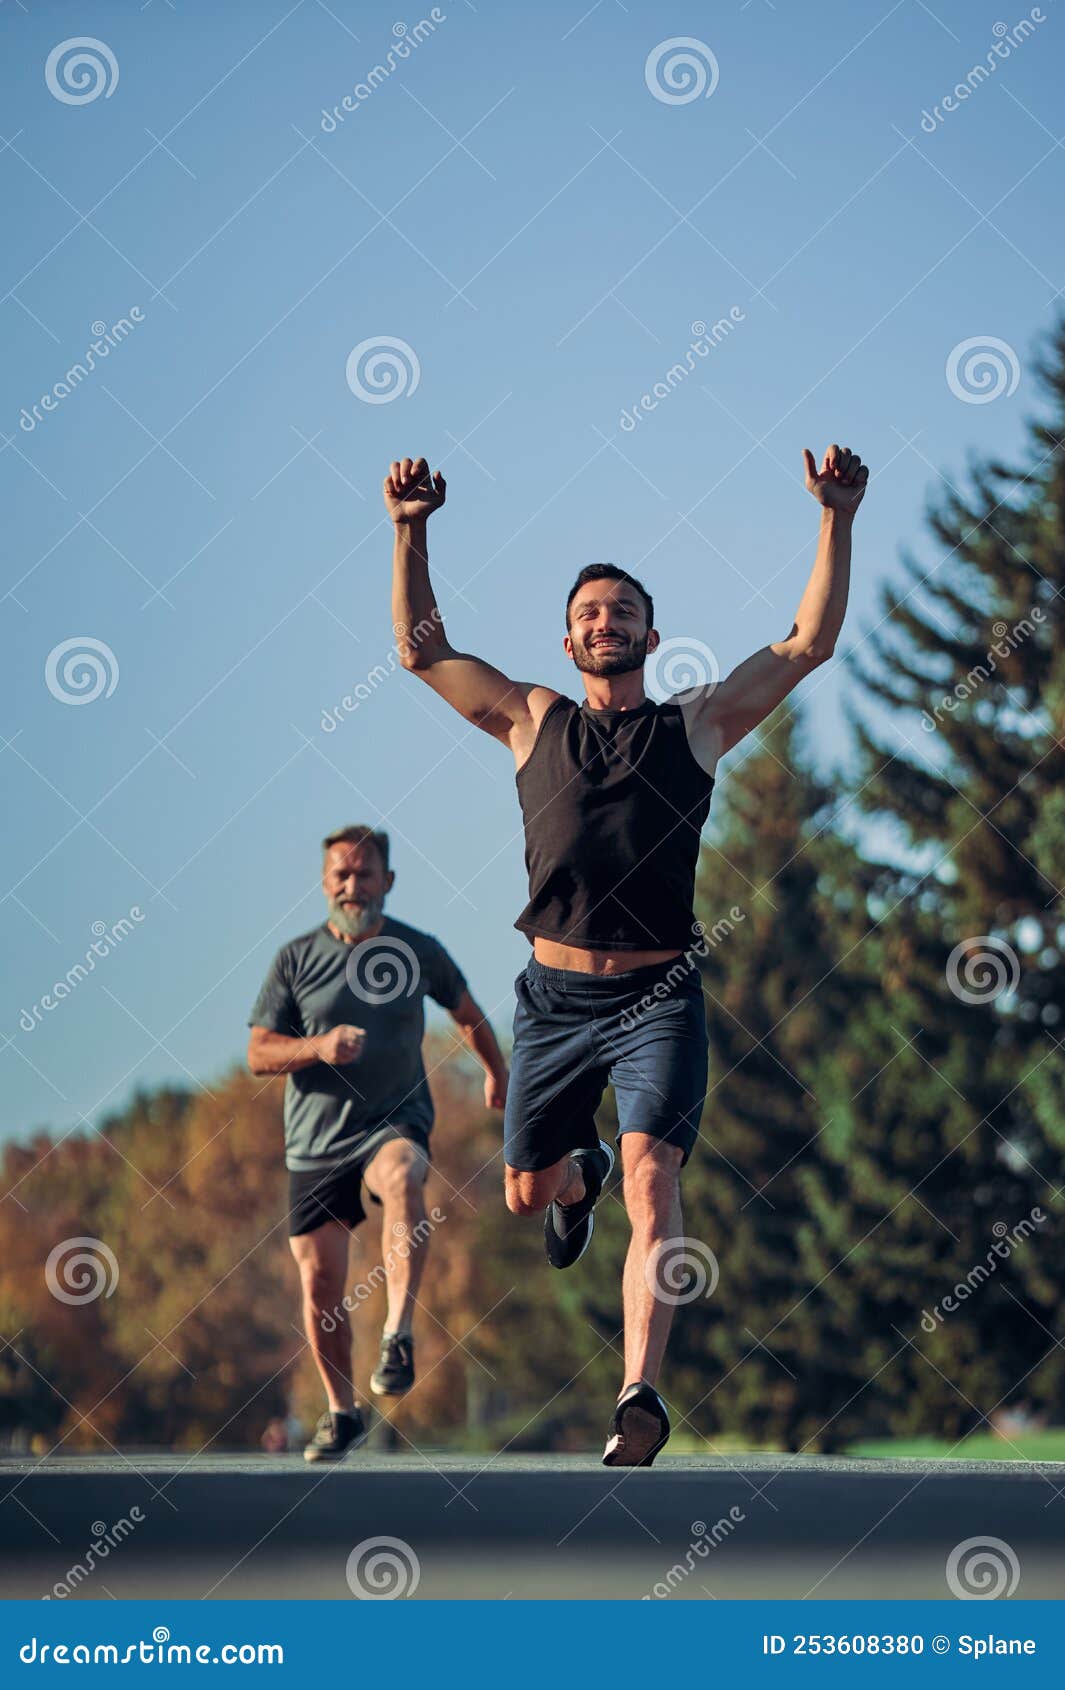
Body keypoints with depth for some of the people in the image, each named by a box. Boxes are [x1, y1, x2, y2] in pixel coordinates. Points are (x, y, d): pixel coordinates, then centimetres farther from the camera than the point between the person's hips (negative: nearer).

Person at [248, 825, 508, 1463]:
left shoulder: (421, 951, 3)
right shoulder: (296, 959, 1)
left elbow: (465, 1009, 23)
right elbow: (259, 1054, 0)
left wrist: (497, 1071, 35)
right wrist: (318, 1047, -18)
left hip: (397, 1119, -2)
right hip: (315, 1140, 2)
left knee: (402, 1177, -38)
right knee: (320, 1284, 1)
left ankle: (399, 1336, -41)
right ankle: (343, 1412, 21)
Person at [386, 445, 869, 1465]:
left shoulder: (697, 724, 10)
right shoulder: (532, 721, 12)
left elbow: (808, 644, 7)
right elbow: (421, 647, 11)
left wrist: (837, 521, -1)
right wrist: (411, 532, 1)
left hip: (659, 997, -2)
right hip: (555, 991, 2)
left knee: (651, 1174, -20)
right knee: (528, 1191, 12)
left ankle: (640, 1395, -28)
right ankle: (580, 1179, 52)